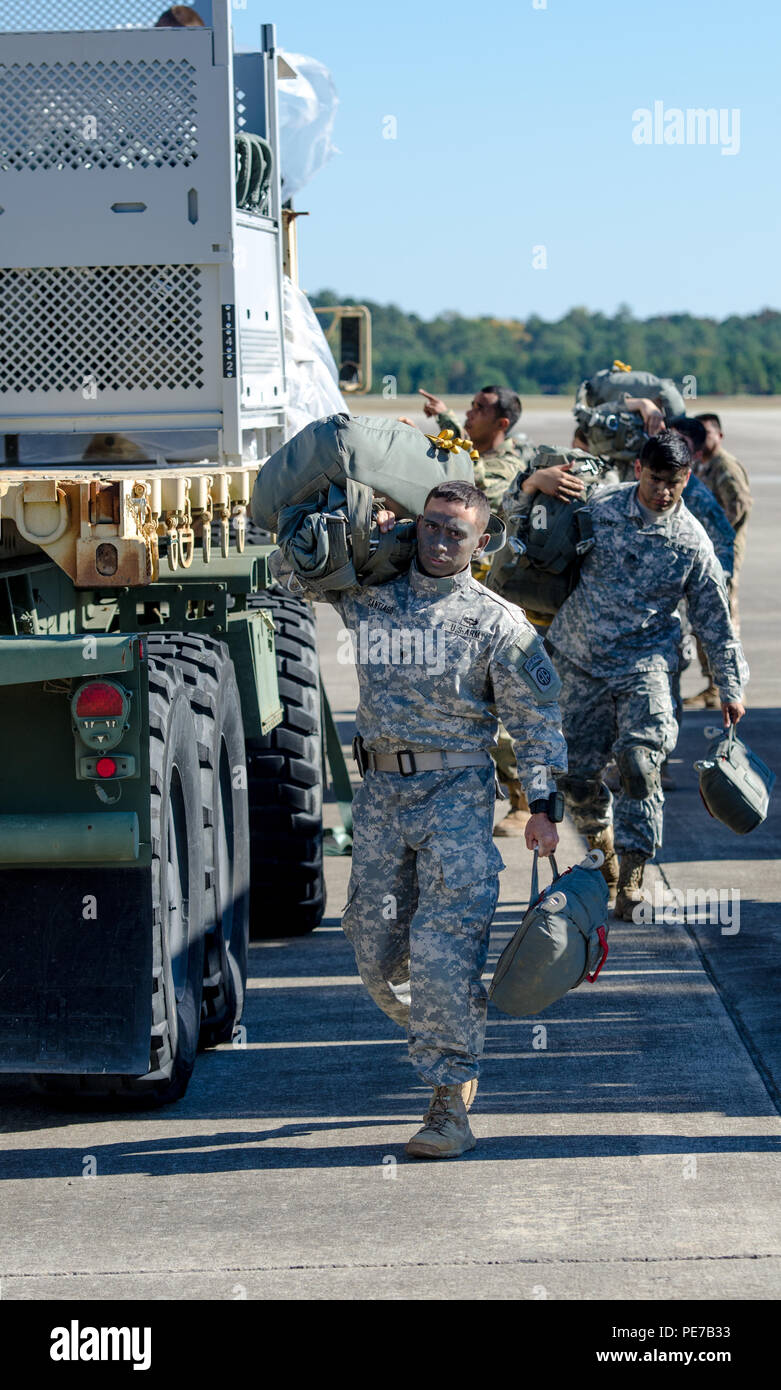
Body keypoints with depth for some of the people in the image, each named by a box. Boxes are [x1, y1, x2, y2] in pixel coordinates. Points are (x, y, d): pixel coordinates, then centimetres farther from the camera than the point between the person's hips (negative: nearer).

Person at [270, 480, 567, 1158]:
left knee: (444, 948, -12)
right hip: (381, 790, 4)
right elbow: (290, 562, 17)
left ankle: (452, 1105, -7)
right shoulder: (370, 594, 8)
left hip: (457, 795, -4)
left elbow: (537, 720, 1)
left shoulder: (498, 621, -1)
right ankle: (437, 1036, 35)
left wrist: (542, 806, -4)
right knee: (376, 949, 8)